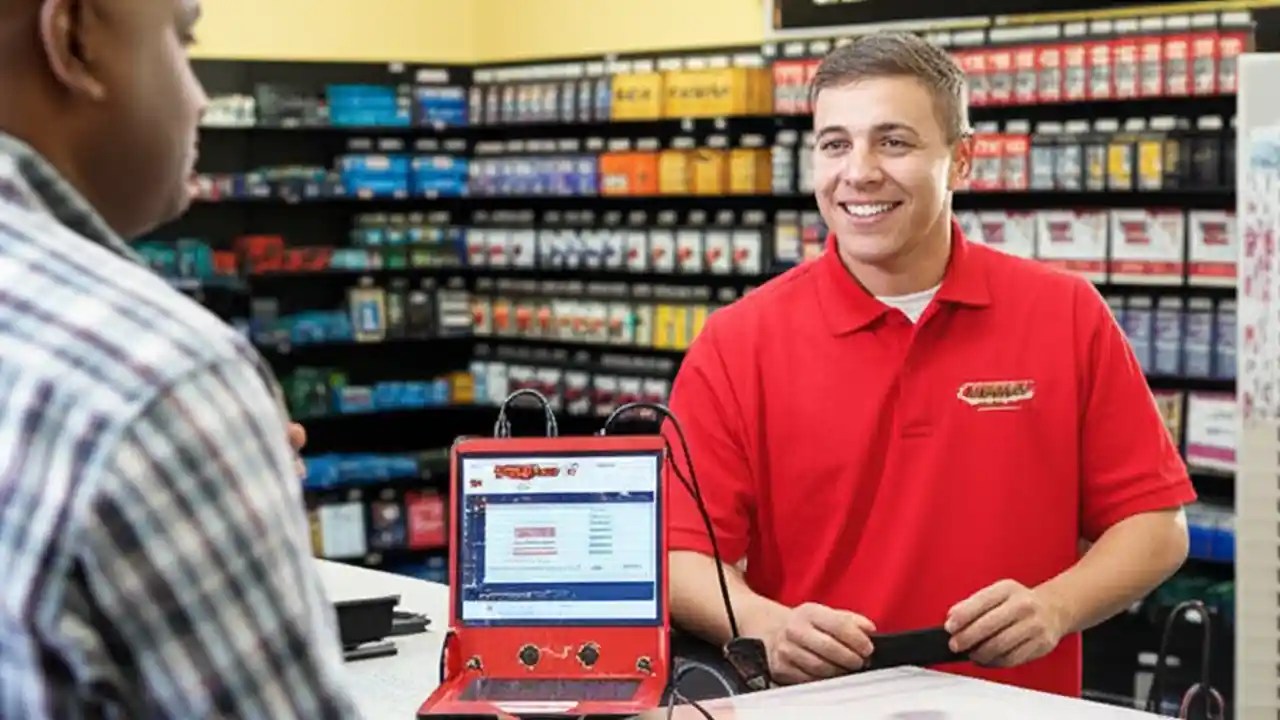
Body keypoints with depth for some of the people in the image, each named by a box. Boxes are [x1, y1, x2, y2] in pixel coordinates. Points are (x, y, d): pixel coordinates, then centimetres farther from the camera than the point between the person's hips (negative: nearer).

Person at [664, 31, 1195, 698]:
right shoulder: (738, 344, 0)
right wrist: (767, 625, -21)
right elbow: (683, 554, -2)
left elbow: (1154, 524, 7)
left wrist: (1056, 606, -10)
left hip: (1016, 710, 2)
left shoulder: (1070, 317, 4)